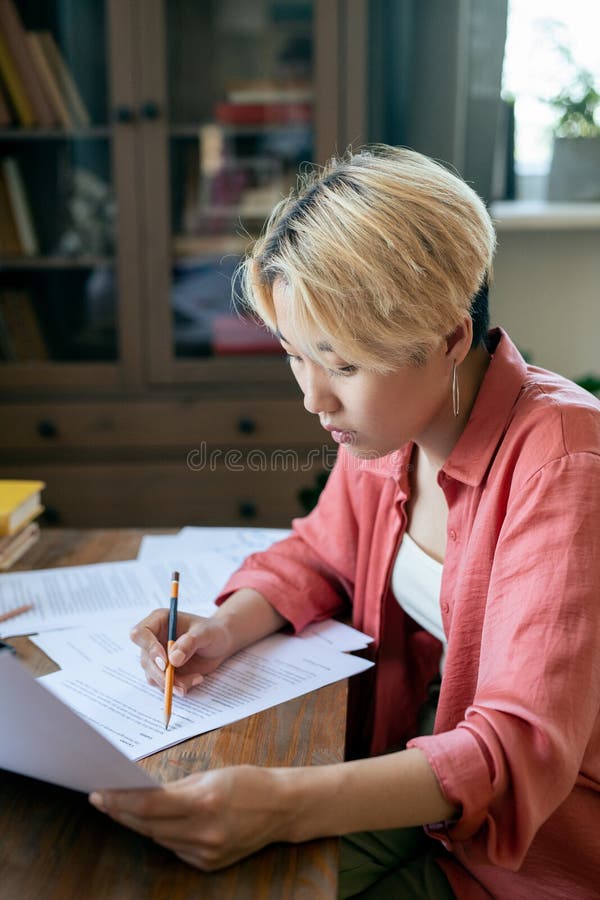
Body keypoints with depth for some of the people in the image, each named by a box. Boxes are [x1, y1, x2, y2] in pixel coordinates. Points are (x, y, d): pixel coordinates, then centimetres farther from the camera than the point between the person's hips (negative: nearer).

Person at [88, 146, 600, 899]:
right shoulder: (387, 424, -7)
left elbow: (524, 749, -30)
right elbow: (319, 554, 11)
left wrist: (287, 804, -42)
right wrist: (226, 628, -9)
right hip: (415, 765, 5)